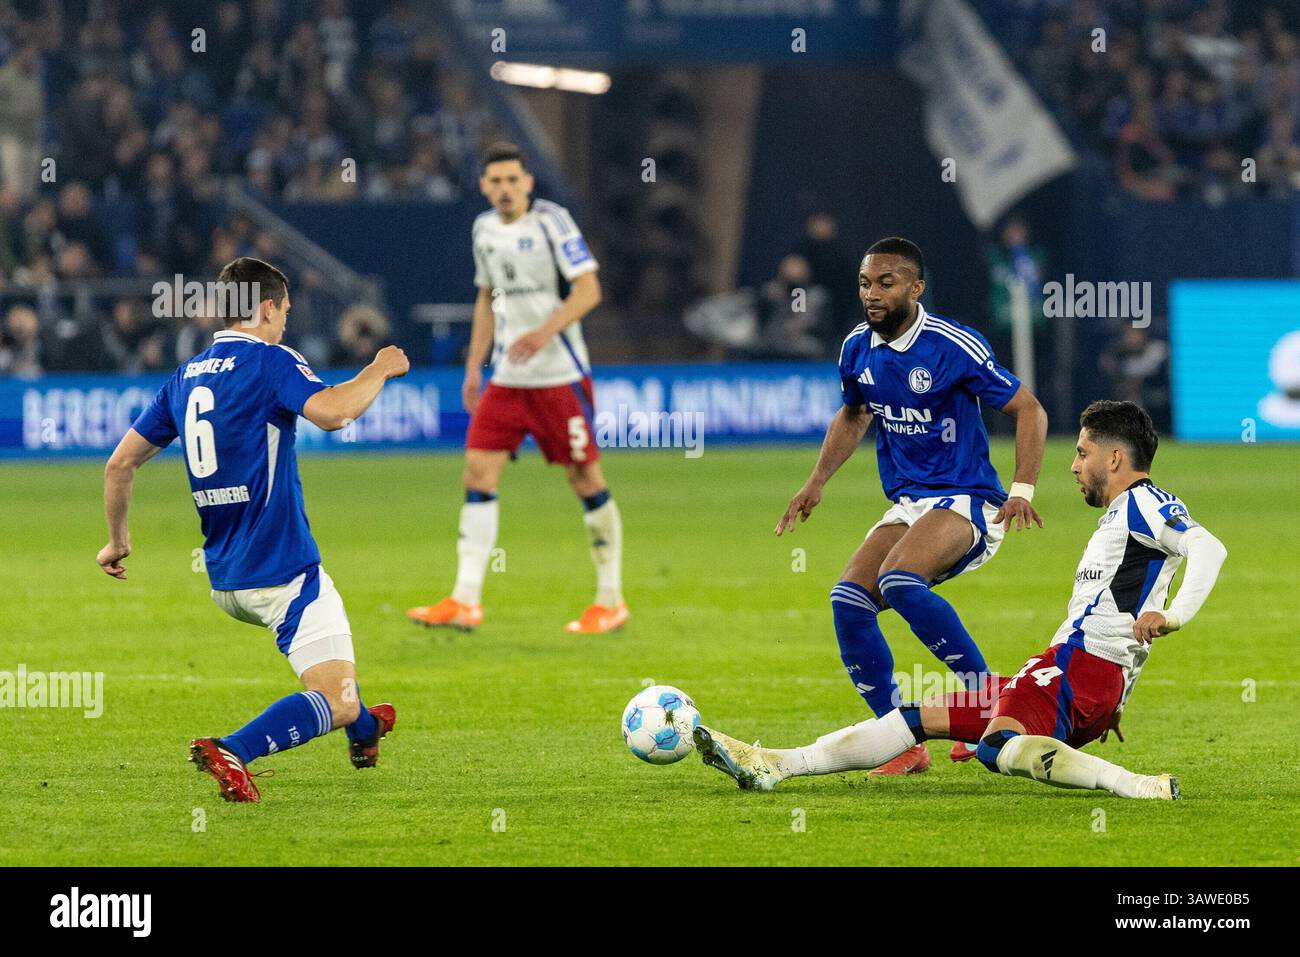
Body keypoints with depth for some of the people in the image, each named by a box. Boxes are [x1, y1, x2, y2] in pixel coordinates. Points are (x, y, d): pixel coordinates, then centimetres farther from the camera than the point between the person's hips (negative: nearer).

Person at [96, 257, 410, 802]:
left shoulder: (186, 378, 12)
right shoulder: (269, 361, -9)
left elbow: (120, 463, 15)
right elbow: (332, 412, -27)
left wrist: (117, 541, 28)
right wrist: (379, 370, -9)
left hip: (224, 580, 9)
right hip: (282, 572, -9)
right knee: (335, 699, -13)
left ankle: (362, 731, 54)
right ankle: (232, 752, -32)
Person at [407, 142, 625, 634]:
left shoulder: (551, 220, -9)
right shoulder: (484, 228, 11)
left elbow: (588, 289, -14)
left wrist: (545, 332, -27)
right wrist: (474, 365, 17)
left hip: (560, 374, -6)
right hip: (506, 379, 6)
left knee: (585, 479, -1)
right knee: (478, 471, -5)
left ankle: (610, 601, 10)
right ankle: (465, 602, -6)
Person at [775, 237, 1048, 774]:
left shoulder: (954, 347, -15)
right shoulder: (858, 349, 4)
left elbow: (1029, 410, -9)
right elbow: (853, 416, 25)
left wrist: (1022, 490, -20)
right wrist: (817, 482, 15)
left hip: (966, 501, -7)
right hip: (907, 504, 7)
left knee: (897, 580, -32)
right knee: (849, 599, -14)